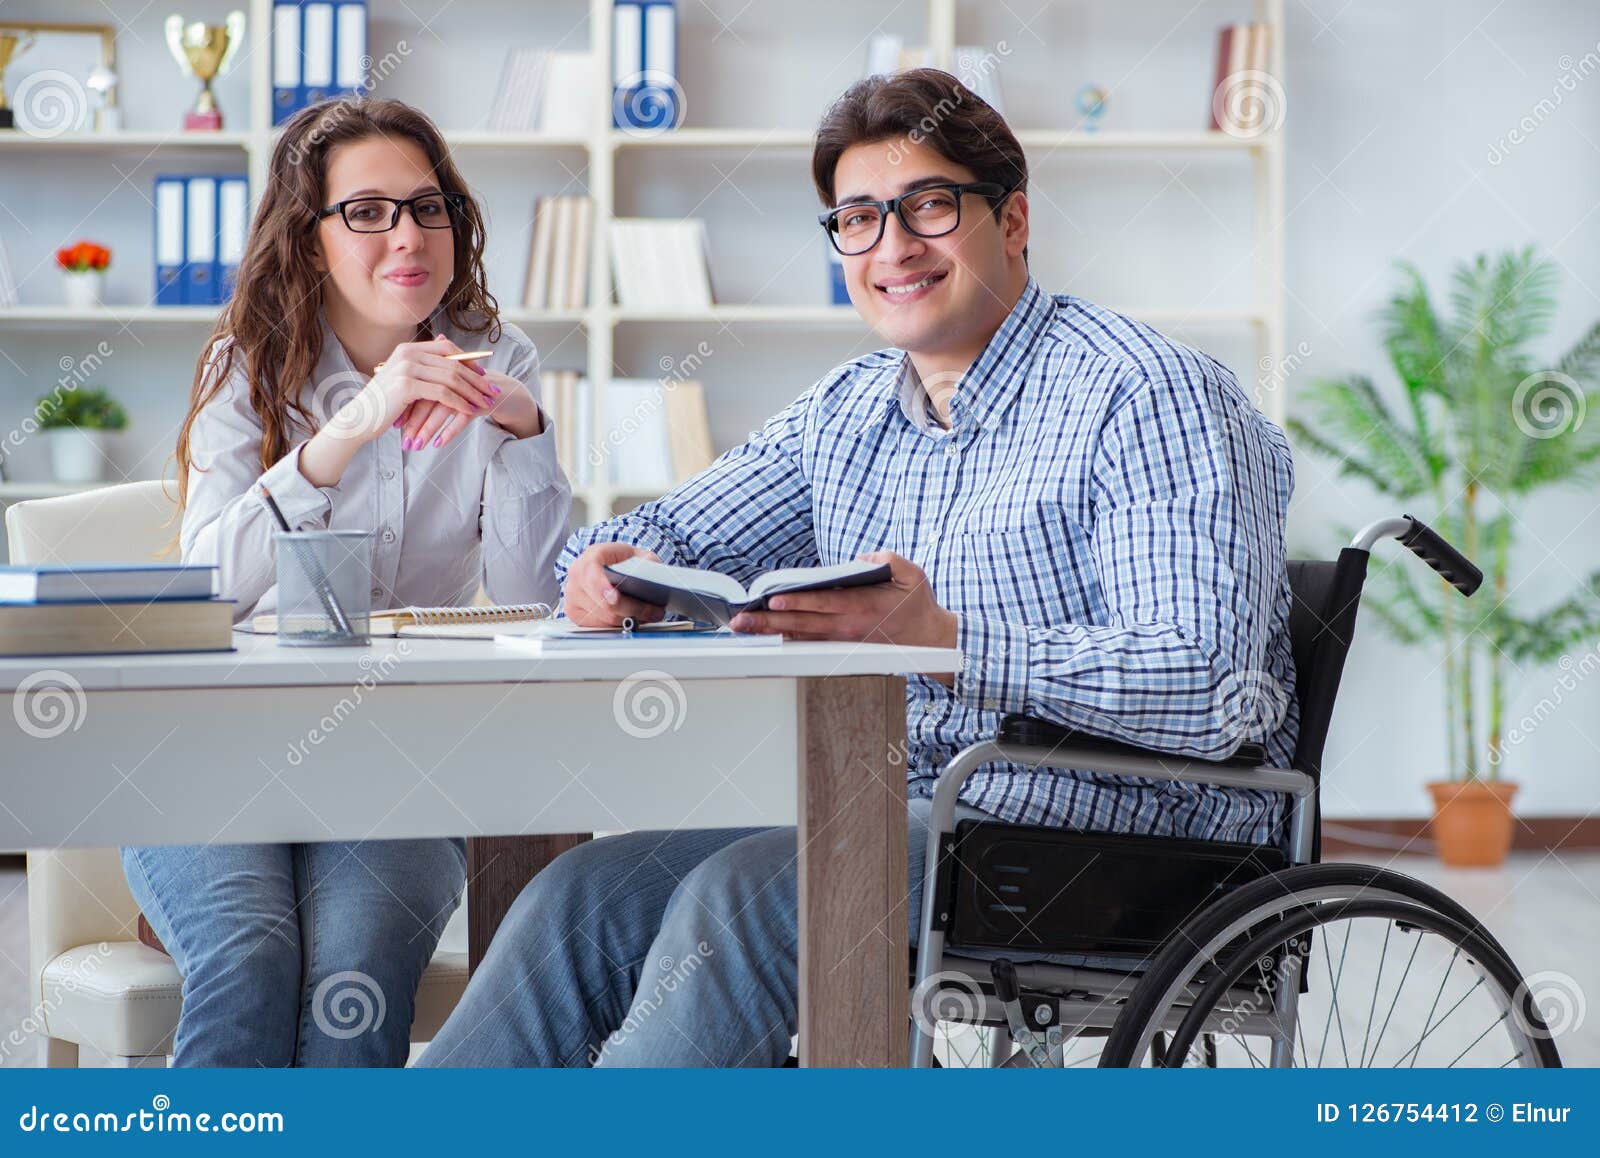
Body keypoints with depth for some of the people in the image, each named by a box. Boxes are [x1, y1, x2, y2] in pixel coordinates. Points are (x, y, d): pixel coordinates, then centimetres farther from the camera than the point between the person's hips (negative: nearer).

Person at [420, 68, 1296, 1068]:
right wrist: (614, 569, -5)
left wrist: (946, 639, -34)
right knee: (582, 899, -9)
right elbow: (677, 538, 22)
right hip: (905, 821, 8)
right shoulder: (851, 410, 15)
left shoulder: (1149, 396, -11)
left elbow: (1211, 690, -22)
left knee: (740, 898, -28)